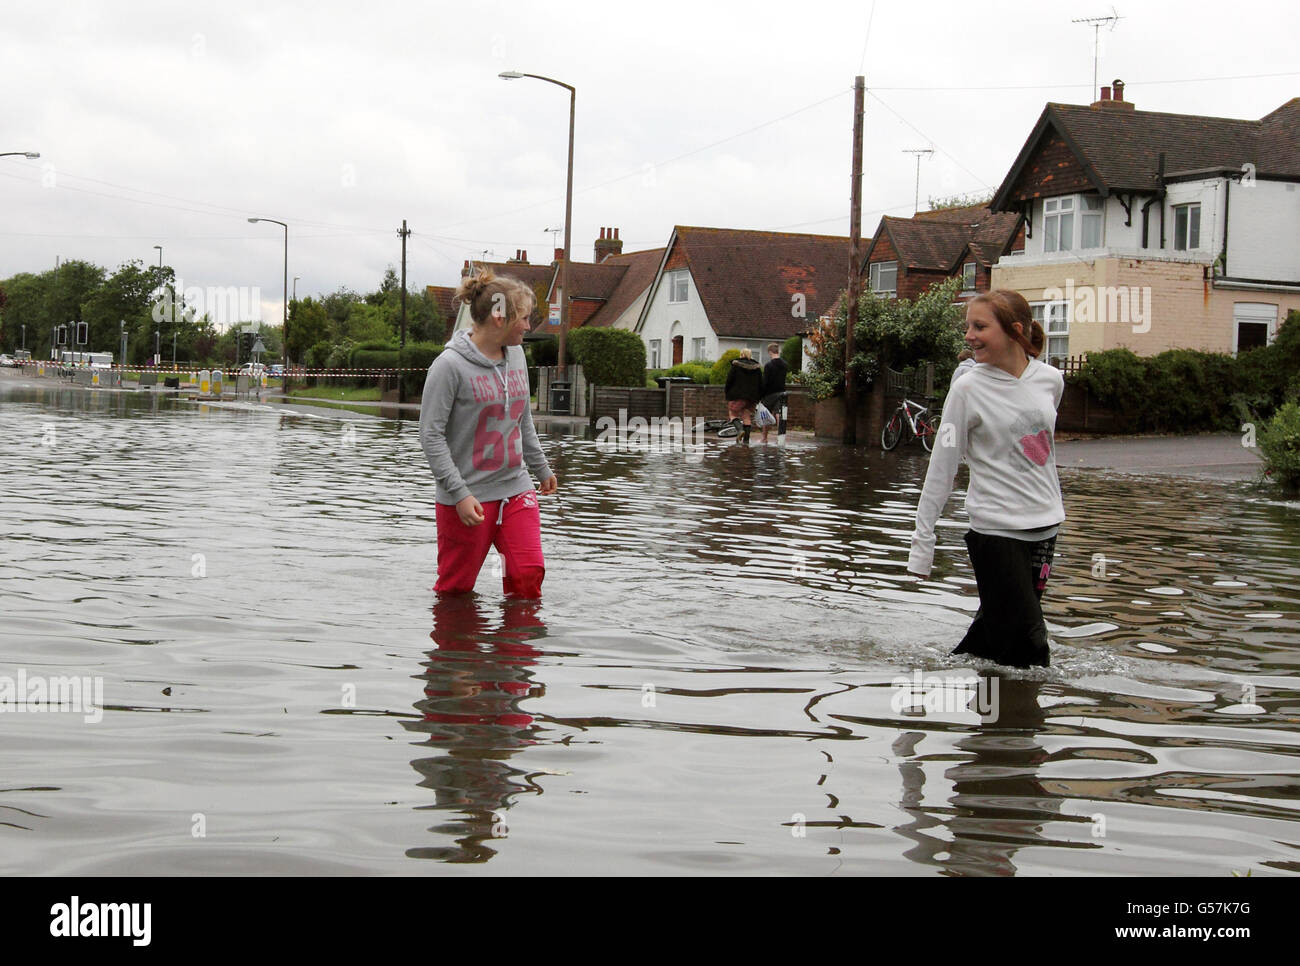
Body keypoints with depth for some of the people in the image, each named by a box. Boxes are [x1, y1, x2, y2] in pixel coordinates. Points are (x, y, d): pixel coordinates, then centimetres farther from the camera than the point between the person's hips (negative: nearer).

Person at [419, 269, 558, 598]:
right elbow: (431, 436, -15)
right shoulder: (450, 365, -15)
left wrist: (542, 468, 28)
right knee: (456, 589, 4)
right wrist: (459, 494, -20)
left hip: (515, 489, 6)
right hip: (466, 499, -5)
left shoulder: (516, 355, 6)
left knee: (529, 574, -6)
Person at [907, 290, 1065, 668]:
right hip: (996, 533, -5)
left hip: (1044, 528, 5)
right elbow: (941, 469, -7)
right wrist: (922, 544, -9)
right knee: (1026, 650, -7)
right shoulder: (968, 389, -8)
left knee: (997, 627, 10)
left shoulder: (1051, 380, 3)